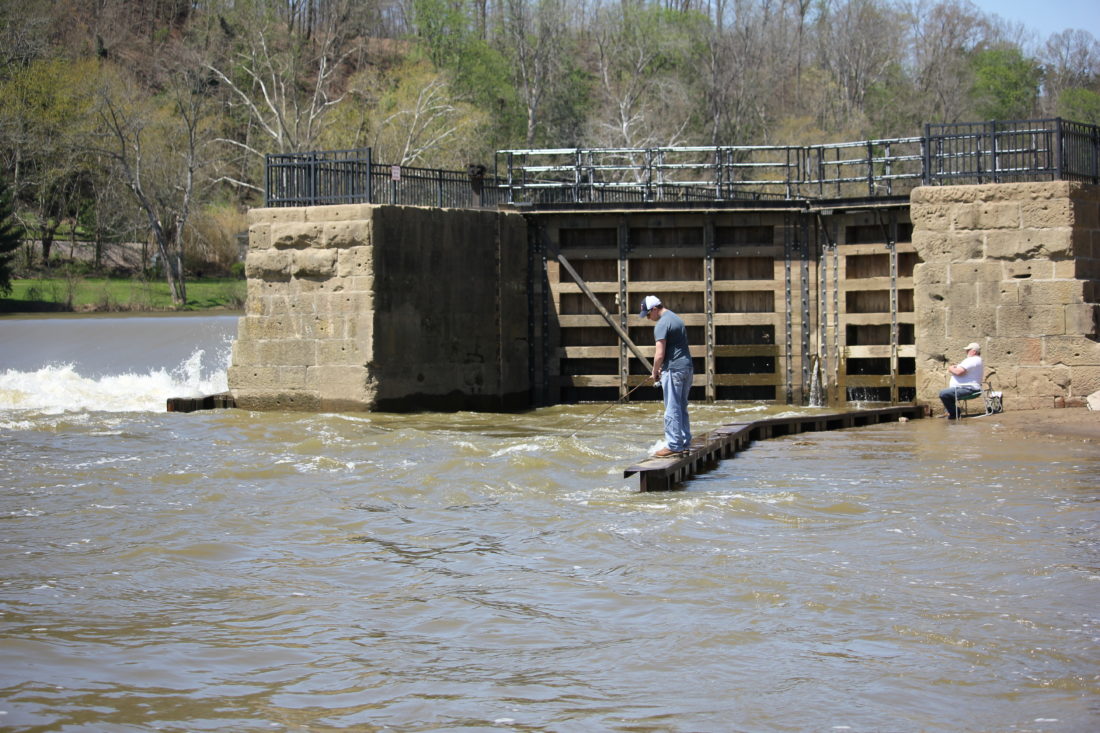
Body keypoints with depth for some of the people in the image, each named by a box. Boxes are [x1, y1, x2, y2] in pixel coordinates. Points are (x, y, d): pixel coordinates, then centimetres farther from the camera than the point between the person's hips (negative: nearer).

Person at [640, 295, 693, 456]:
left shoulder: (662, 324, -13)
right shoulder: (676, 319, 17)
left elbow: (660, 354, -18)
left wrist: (655, 372, -2)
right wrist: (661, 369, 22)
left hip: (673, 370, -10)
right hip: (687, 367, 10)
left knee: (672, 409, -6)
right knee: (682, 407, 15)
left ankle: (673, 445, -6)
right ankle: (685, 442, 19)